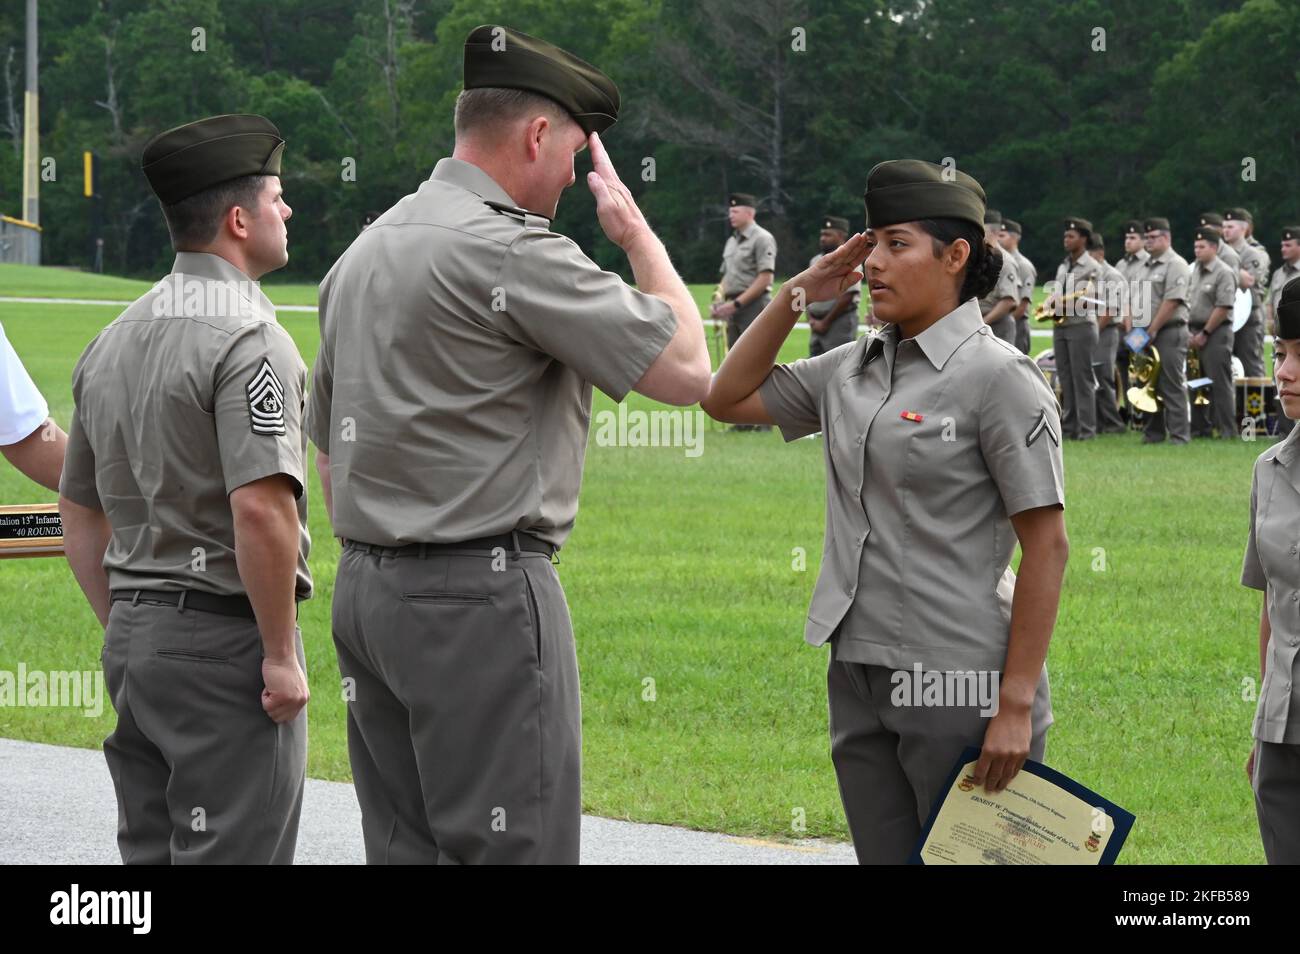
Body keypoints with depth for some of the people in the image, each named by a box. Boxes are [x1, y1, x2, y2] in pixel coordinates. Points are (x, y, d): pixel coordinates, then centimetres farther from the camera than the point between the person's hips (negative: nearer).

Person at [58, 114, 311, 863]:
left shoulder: (113, 342, 13)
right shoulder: (250, 340, -14)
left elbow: (80, 511, 18)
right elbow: (260, 506, -24)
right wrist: (281, 654, -17)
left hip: (134, 633, 8)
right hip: (225, 635, -8)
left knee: (151, 854, 12)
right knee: (232, 856, -6)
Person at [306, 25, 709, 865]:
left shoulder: (364, 253, 17)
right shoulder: (513, 251, -13)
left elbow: (329, 451, 22)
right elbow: (686, 371, -10)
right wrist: (638, 233, 3)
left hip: (366, 586, 9)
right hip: (481, 594, -9)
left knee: (403, 848, 9)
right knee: (507, 849, -8)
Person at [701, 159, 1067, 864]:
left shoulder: (999, 377, -10)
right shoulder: (852, 370, 11)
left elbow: (1047, 546, -12)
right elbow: (728, 398, 23)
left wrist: (1017, 706, -17)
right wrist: (796, 295, 10)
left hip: (961, 681, -7)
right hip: (860, 676, 7)